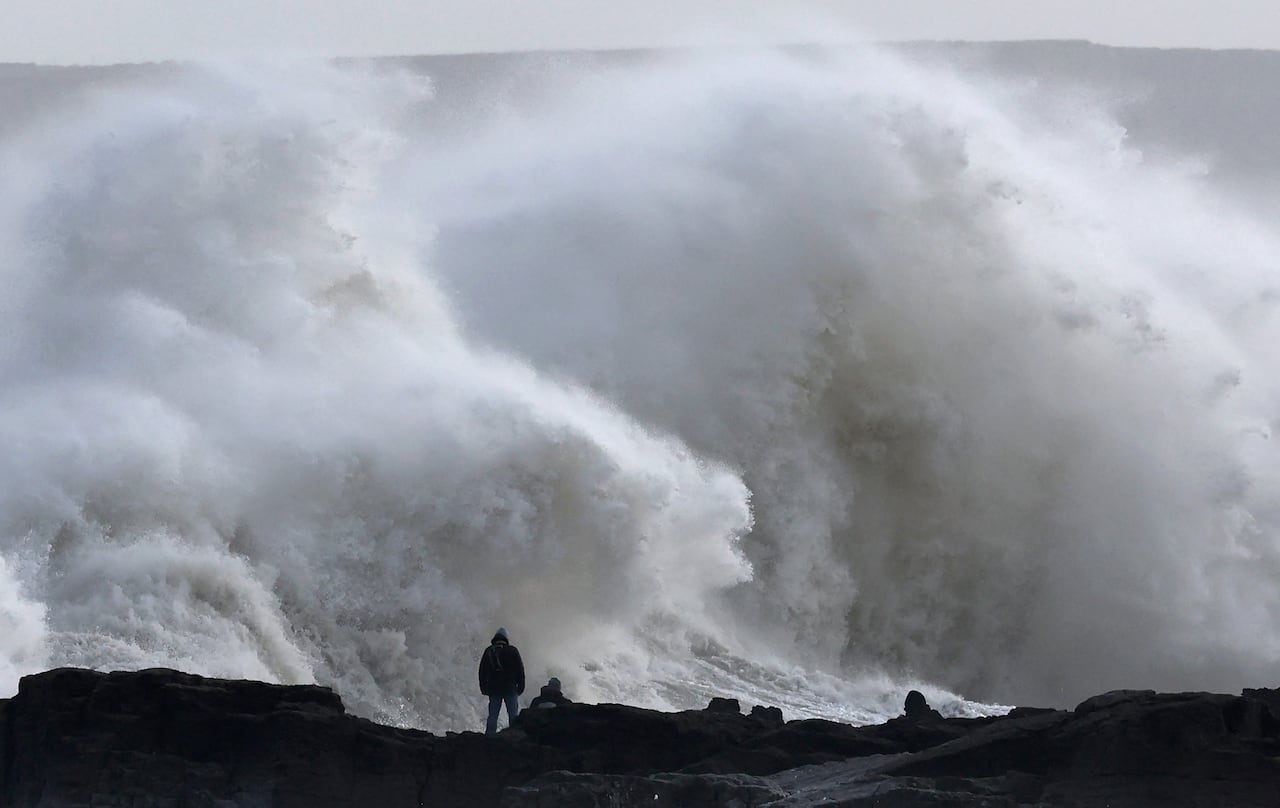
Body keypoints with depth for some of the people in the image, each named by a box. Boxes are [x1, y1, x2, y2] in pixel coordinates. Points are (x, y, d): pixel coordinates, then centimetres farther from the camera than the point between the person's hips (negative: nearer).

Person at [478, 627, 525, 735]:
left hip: (493, 689, 2)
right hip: (510, 688, -2)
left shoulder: (488, 651, 7)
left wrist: (484, 688, 14)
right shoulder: (512, 651, -1)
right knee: (513, 715, 0)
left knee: (492, 716, 4)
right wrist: (520, 686, 5)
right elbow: (520, 670, -1)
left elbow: (482, 671, 9)